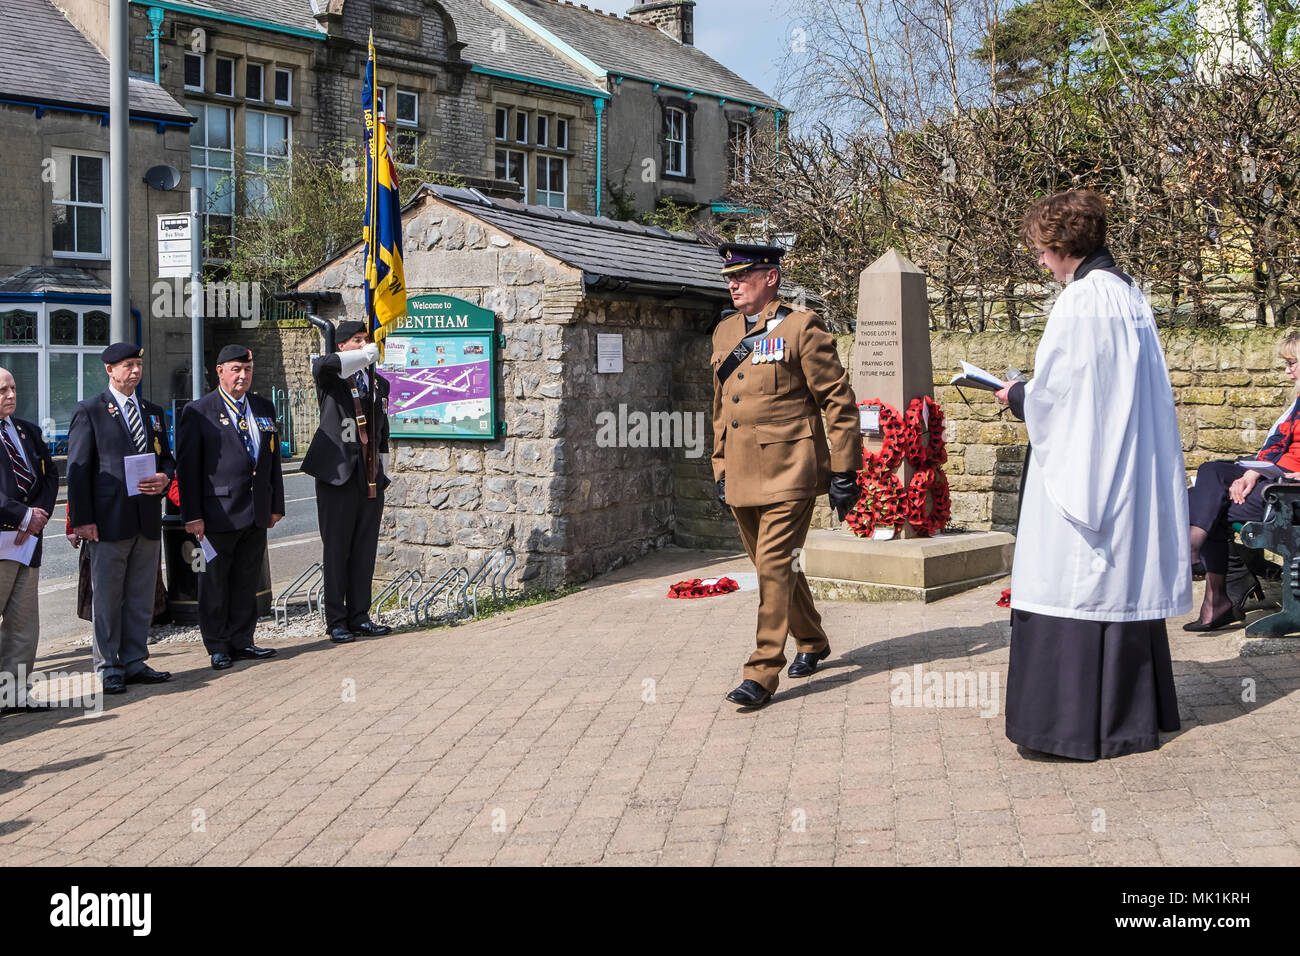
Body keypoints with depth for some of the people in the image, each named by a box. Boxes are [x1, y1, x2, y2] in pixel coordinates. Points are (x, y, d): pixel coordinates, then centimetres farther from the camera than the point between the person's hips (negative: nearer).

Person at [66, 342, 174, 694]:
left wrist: (164, 477, -4)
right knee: (107, 599, 1)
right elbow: (77, 468, -4)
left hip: (148, 519, 5)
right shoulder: (89, 411, -1)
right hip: (109, 520, -5)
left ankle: (134, 662, 19)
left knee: (141, 598, 10)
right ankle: (108, 668, 10)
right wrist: (82, 519, -11)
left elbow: (166, 457, 21)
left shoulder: (152, 411, 16)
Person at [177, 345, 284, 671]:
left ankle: (241, 642, 20)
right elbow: (187, 466, -7)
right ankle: (218, 647, 12)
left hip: (257, 514, 5)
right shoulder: (198, 412, -4)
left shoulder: (264, 409, 13)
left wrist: (276, 505, 14)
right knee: (215, 583, 3)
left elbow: (273, 459, 18)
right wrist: (192, 515, -11)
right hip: (218, 514, -5)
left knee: (247, 582, 11)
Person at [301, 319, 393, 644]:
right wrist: (367, 354, -20)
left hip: (370, 478, 5)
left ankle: (359, 616, 15)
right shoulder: (331, 378, 1)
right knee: (336, 549, -1)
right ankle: (336, 621, 5)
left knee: (365, 550, 7)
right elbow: (320, 365, -26)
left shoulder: (379, 383, 17)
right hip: (337, 474, -5)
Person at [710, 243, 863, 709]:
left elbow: (839, 402, -6)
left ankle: (763, 673, -4)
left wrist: (844, 471, -9)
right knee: (773, 566, 16)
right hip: (742, 477, 7)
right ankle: (812, 643, 36)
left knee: (774, 566, -10)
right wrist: (721, 470, 19)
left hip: (788, 475, -7)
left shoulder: (801, 328, -7)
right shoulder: (724, 333, 13)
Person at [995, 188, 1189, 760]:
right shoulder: (1129, 294, 13)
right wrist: (1032, 392, 17)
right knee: (1125, 579, 13)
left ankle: (1079, 721, 0)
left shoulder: (1082, 300, -16)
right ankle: (1136, 710, 22)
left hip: (1085, 471, -9)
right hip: (1132, 472, 9)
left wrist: (1017, 397, 3)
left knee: (1076, 583, -4)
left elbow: (1052, 392, -17)